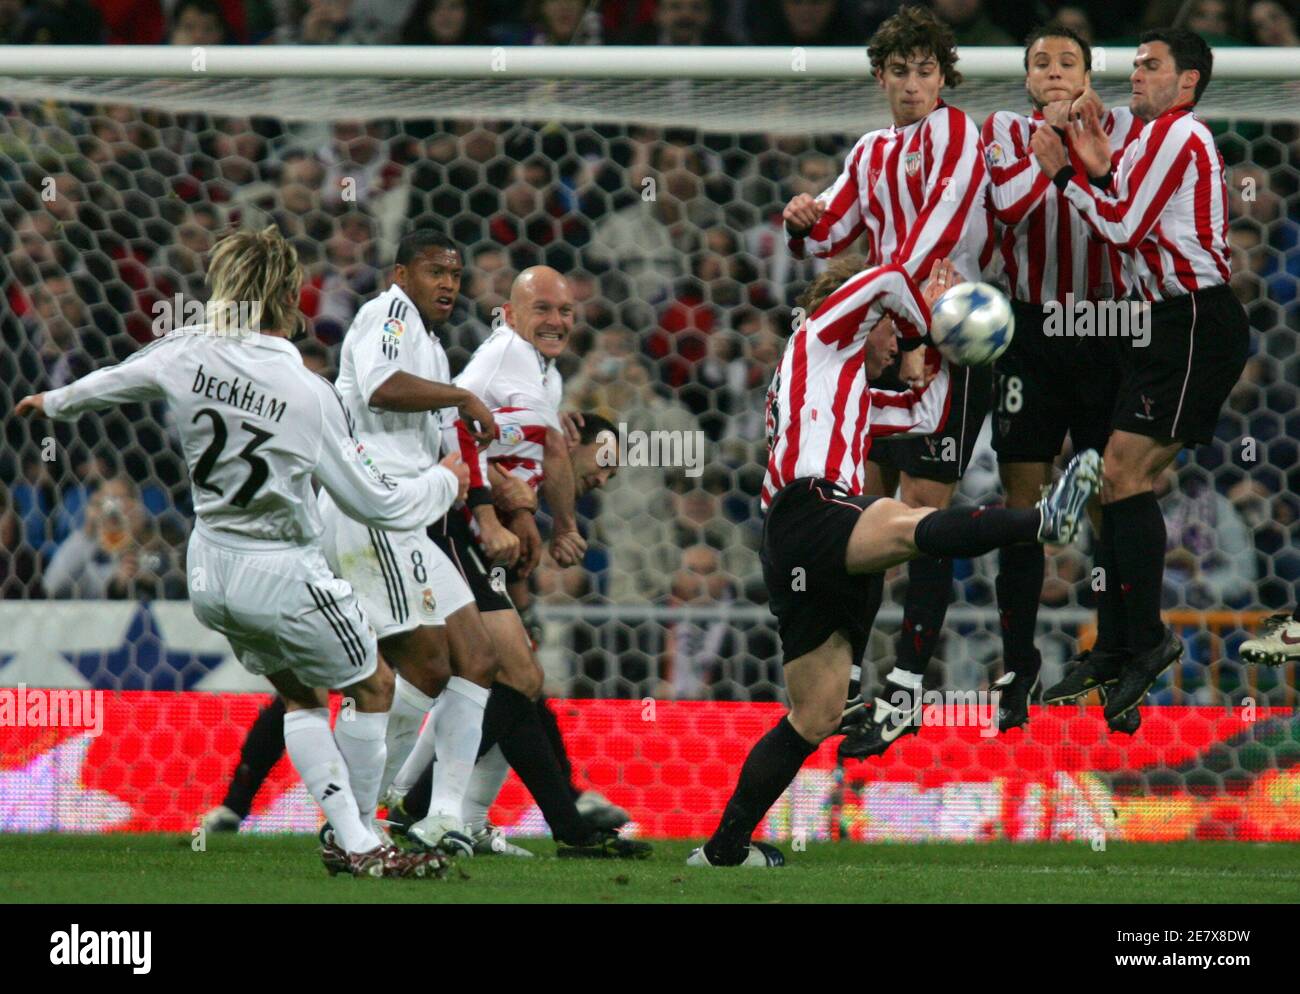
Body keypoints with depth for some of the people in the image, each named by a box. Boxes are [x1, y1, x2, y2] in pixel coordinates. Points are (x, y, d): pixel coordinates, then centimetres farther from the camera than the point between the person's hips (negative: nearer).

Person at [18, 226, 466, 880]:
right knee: (373, 686, 12)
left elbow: (112, 382, 14)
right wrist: (445, 481, 5)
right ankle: (357, 843, 14)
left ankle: (350, 837, 13)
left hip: (210, 573, 6)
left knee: (299, 695, 21)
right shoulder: (307, 394, -22)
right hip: (282, 578, -6)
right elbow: (375, 504, -14)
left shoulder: (186, 355, -9)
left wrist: (51, 403, 36)